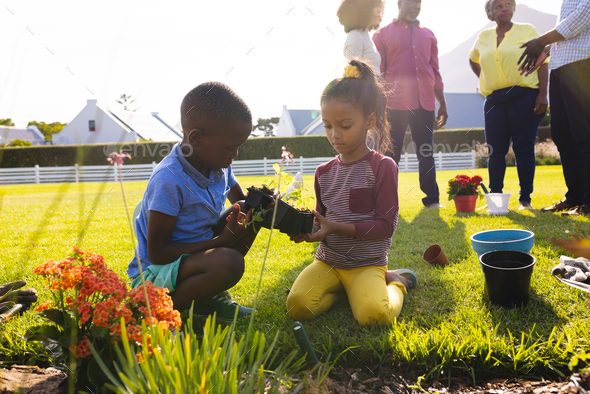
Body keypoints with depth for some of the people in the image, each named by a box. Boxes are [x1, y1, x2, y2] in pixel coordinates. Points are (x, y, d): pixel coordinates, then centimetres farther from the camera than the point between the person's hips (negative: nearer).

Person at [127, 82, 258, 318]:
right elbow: (157, 253, -24)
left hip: (195, 253, 9)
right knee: (228, 262, -34)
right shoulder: (169, 181, -26)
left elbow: (240, 202, 18)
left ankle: (212, 294, 6)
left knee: (248, 216, 2)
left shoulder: (218, 166, -2)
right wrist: (222, 240, -24)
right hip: (153, 276, -9)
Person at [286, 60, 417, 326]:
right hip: (327, 261, 4)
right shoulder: (324, 172, 8)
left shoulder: (382, 166, -8)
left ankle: (396, 282, 4)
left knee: (373, 314, -29)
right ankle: (342, 288, 7)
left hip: (367, 264, -3)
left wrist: (337, 228, -22)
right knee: (297, 306, -21)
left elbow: (386, 225, -12)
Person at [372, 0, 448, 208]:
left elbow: (435, 72, 19)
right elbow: (377, 73, 2)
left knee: (427, 154, 6)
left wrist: (442, 104, 16)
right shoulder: (383, 34, 7)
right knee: (391, 155, -1)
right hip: (395, 103, -3)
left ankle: (431, 199, 13)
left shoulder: (428, 35, 18)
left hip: (425, 104, 4)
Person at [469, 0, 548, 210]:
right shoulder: (483, 37, 13)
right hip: (494, 100, 3)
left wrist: (543, 94, -10)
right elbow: (473, 59, 31)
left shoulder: (527, 30, 4)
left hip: (524, 96, -3)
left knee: (523, 148, -3)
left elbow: (542, 62, 0)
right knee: (496, 150, 2)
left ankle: (525, 199, 4)